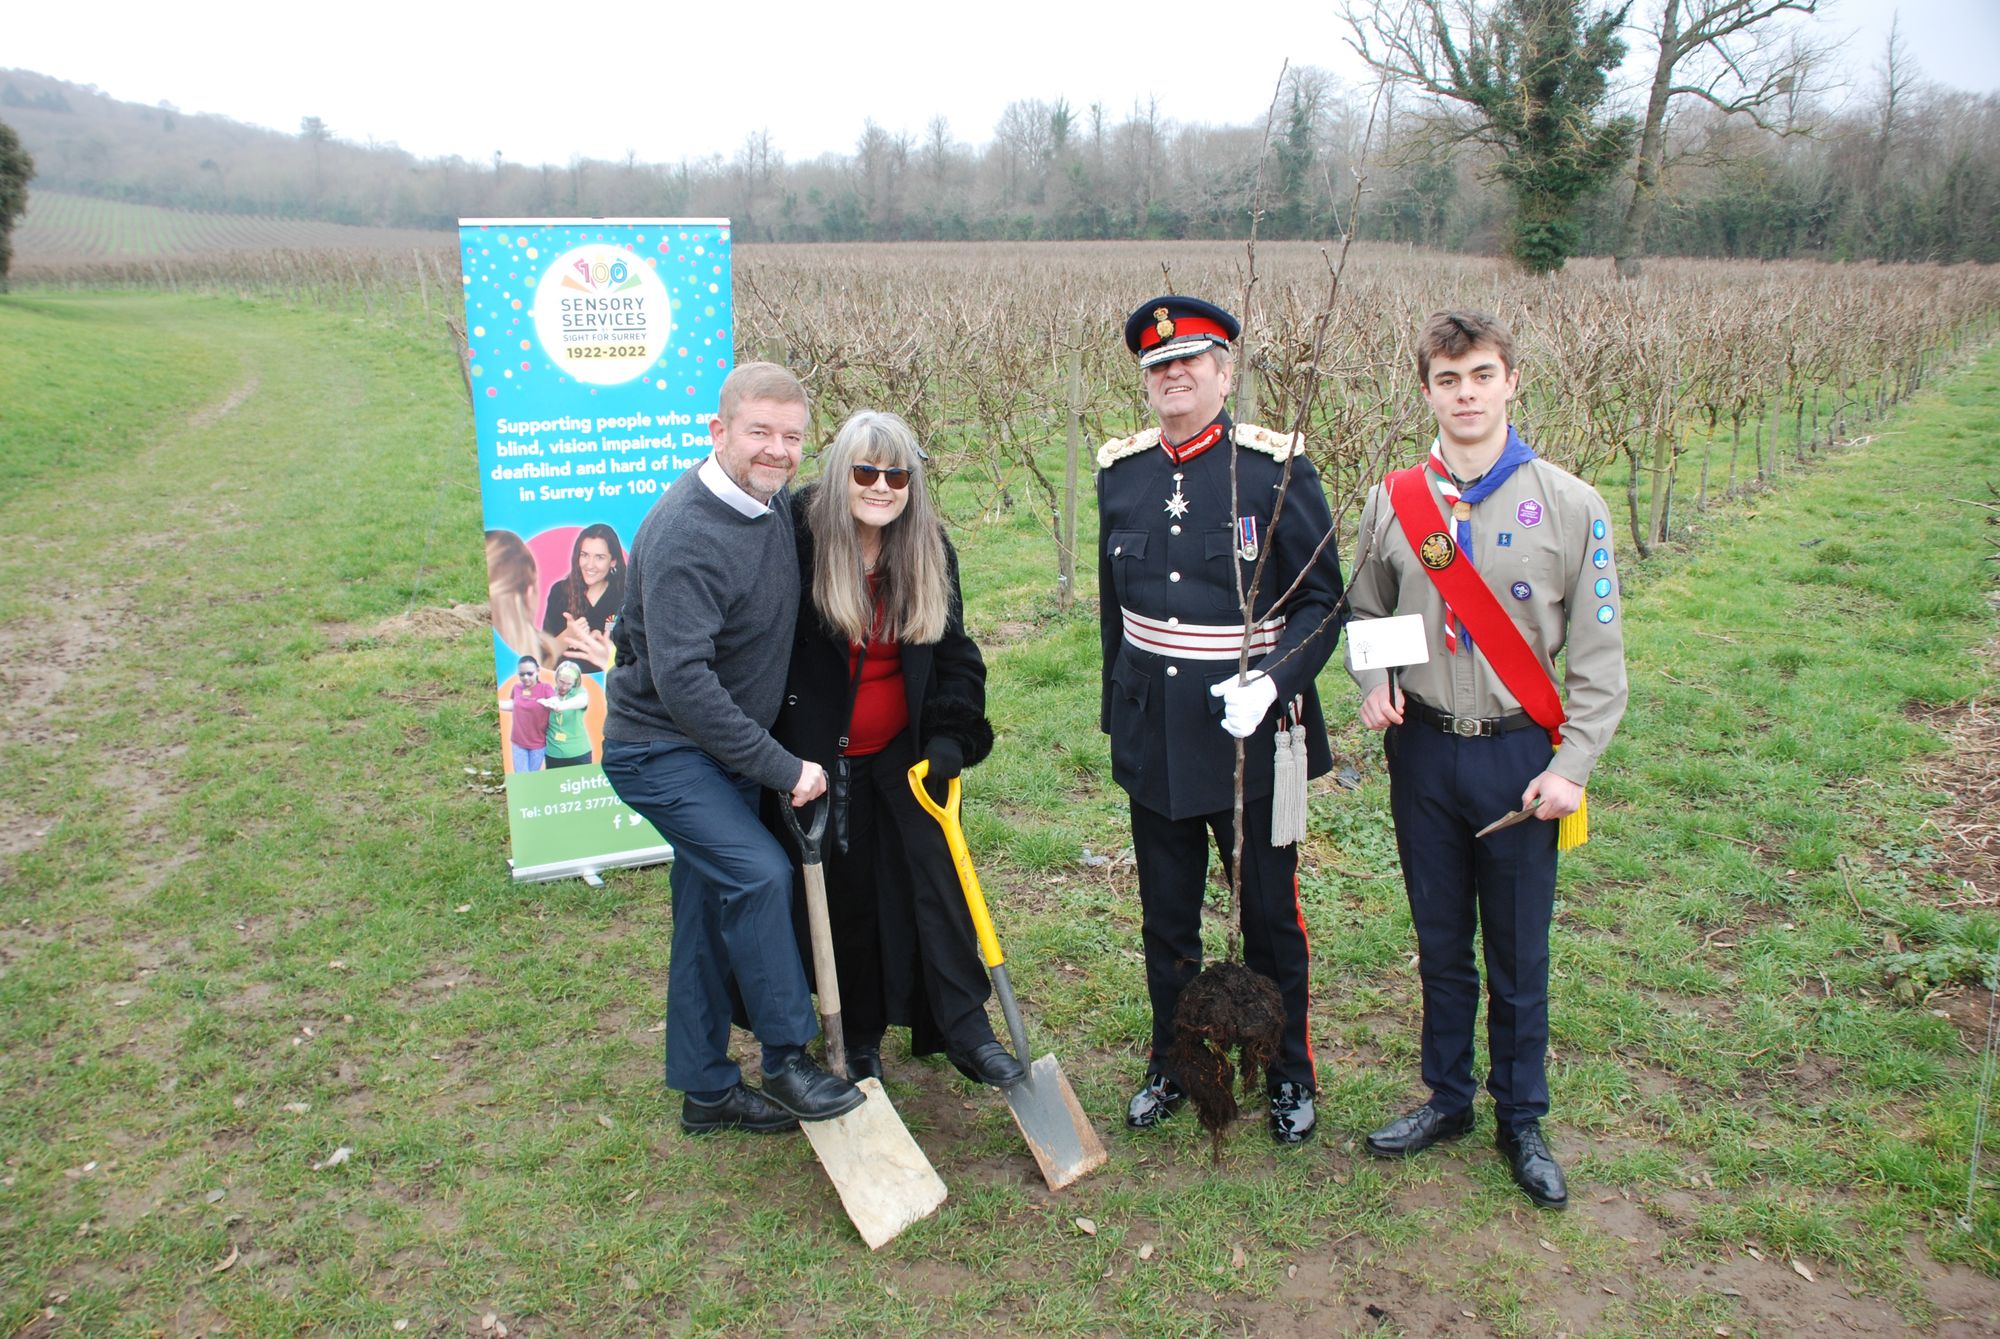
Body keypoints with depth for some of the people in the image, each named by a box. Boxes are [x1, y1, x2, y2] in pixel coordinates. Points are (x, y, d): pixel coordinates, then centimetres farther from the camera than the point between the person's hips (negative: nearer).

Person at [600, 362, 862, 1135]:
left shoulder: (777, 506, 2)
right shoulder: (685, 535, -25)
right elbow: (683, 682, -30)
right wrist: (782, 768, -25)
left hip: (728, 748, 8)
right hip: (662, 749, -8)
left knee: (712, 913, 13)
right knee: (758, 874, -21)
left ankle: (706, 1090, 25)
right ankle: (787, 1059, -2)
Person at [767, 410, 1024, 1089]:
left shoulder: (930, 552, -3)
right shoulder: (798, 543, -14)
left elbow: (955, 652, 3)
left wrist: (952, 733, -11)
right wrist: (779, 755, -11)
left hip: (905, 750, 3)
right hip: (822, 754, -2)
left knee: (936, 876, 0)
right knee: (846, 893, 7)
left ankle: (966, 1031, 8)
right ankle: (861, 1035, 23)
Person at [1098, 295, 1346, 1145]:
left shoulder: (1277, 468, -10)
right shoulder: (1121, 470, 4)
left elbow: (1322, 601, -8)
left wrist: (1270, 681, -25)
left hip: (1251, 731, -4)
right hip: (1152, 735, 4)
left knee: (1269, 915, 11)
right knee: (1166, 918, 16)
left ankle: (1290, 1075, 32)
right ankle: (1171, 1066, 36)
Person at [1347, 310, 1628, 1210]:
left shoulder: (1567, 504, -5)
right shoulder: (1393, 502, 1)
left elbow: (1598, 652, -3)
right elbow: (1365, 613, 14)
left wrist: (1572, 764, -9)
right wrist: (1372, 684, -6)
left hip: (1520, 759, -2)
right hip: (1424, 752, 2)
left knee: (1519, 953, 9)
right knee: (1440, 943, 15)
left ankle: (1522, 1121, 27)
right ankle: (1447, 1099, 33)